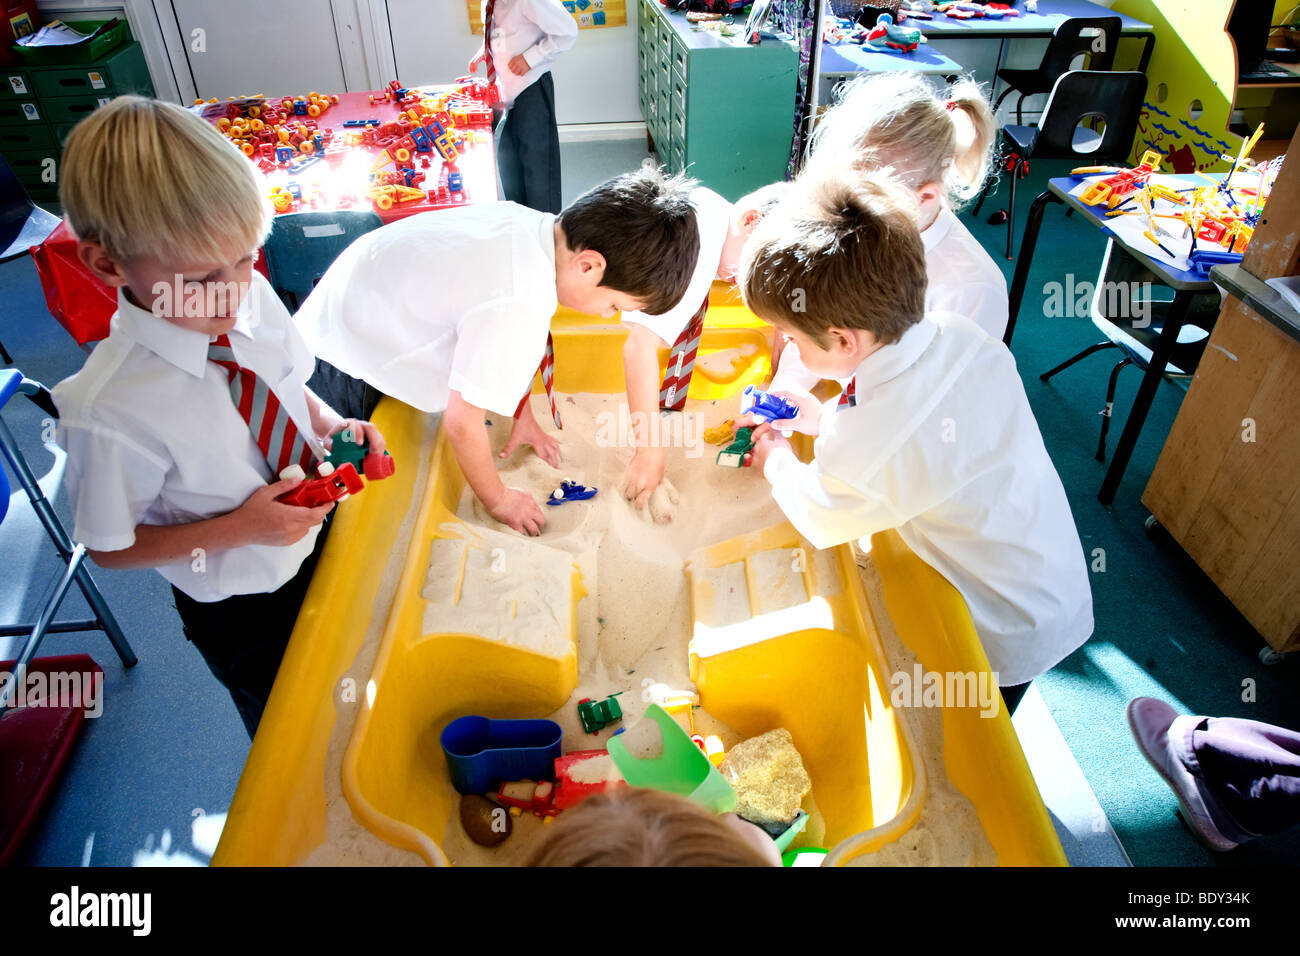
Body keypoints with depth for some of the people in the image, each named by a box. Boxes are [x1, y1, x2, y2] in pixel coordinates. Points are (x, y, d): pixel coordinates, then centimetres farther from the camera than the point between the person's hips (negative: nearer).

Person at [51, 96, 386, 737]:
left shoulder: (253, 296, -18)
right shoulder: (108, 411, -32)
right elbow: (109, 547, -17)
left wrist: (331, 425, -16)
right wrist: (238, 528, -26)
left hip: (320, 537, 5)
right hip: (242, 609, -4)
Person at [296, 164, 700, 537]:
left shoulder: (536, 225, -15)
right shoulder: (518, 307, -40)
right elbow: (463, 423, -28)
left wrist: (524, 416, 10)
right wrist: (499, 500, -11)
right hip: (338, 364, -7)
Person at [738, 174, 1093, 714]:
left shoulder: (859, 448, -38)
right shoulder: (962, 336, -17)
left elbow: (821, 522, -12)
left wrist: (778, 462, 6)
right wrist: (826, 418, 6)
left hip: (1002, 641, -7)